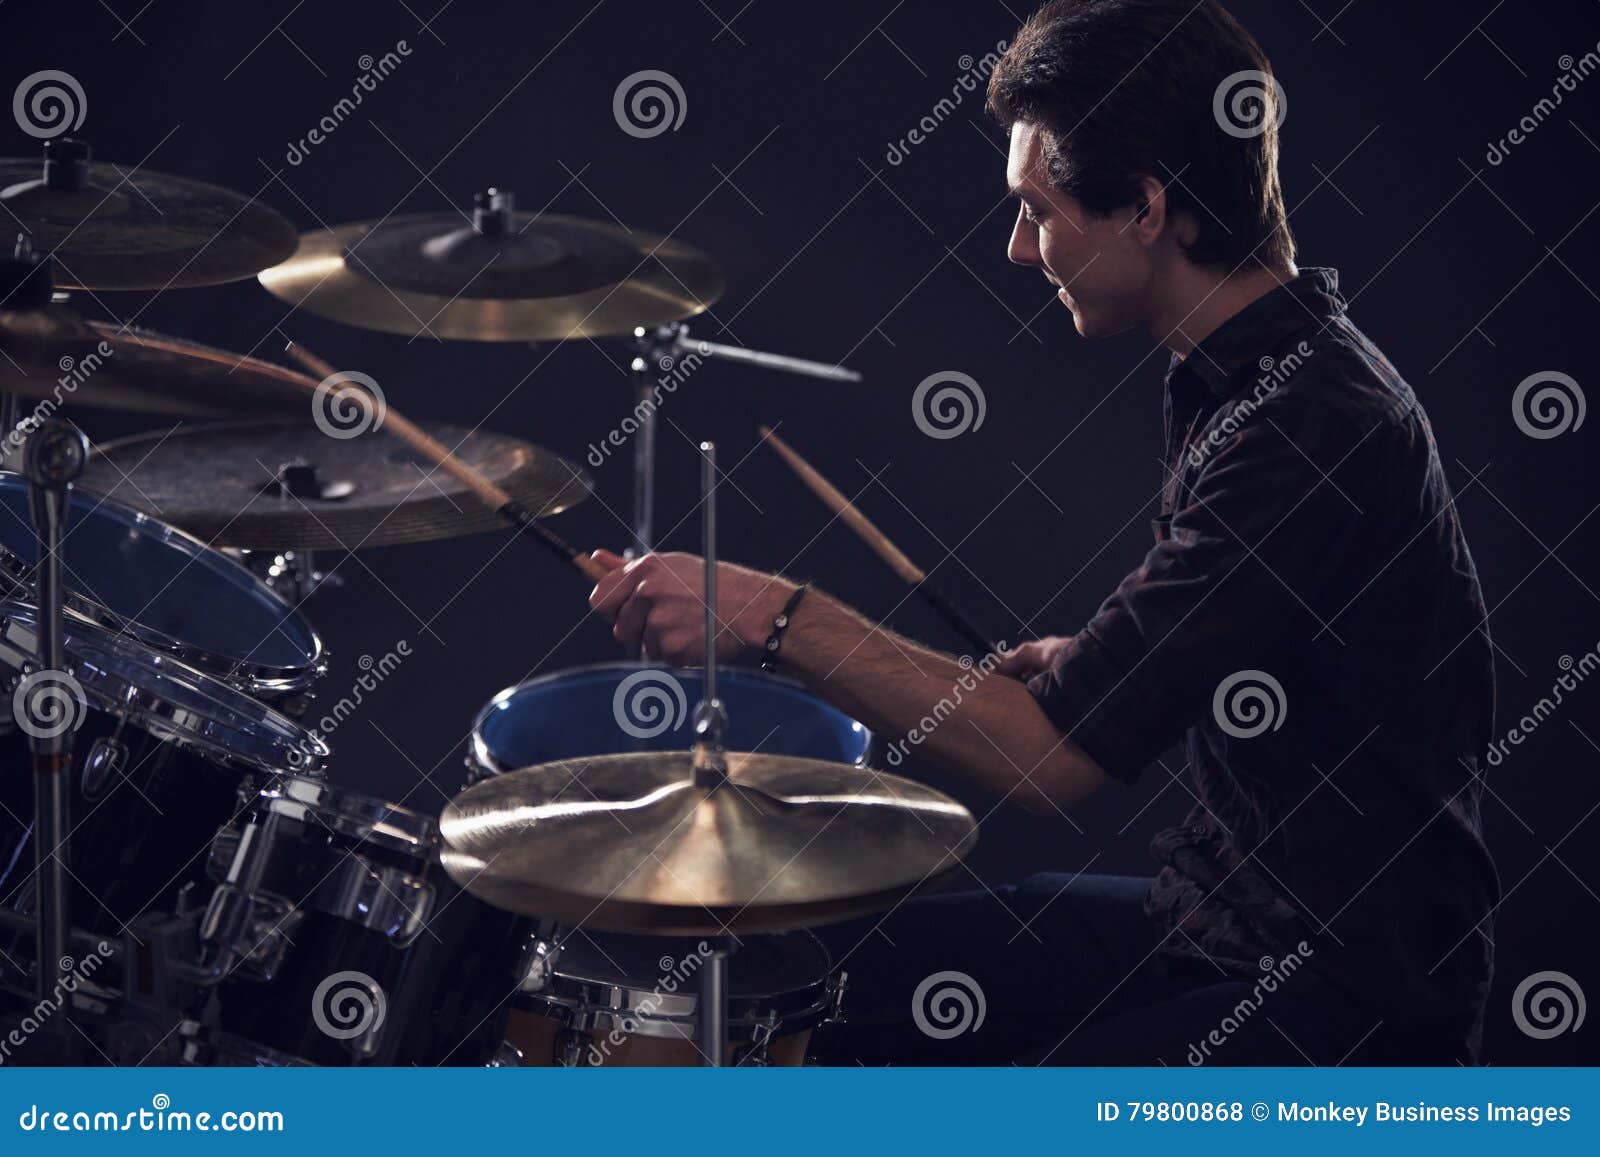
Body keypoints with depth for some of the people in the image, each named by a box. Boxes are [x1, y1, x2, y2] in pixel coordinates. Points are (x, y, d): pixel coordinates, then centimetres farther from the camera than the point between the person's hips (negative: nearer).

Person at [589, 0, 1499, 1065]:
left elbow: (1055, 759, -27)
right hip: (1225, 919, 10)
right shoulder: (1248, 378, 7)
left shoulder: (1317, 430, -25)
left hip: (1355, 1012, -10)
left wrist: (779, 617, -21)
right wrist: (1096, 667, 7)